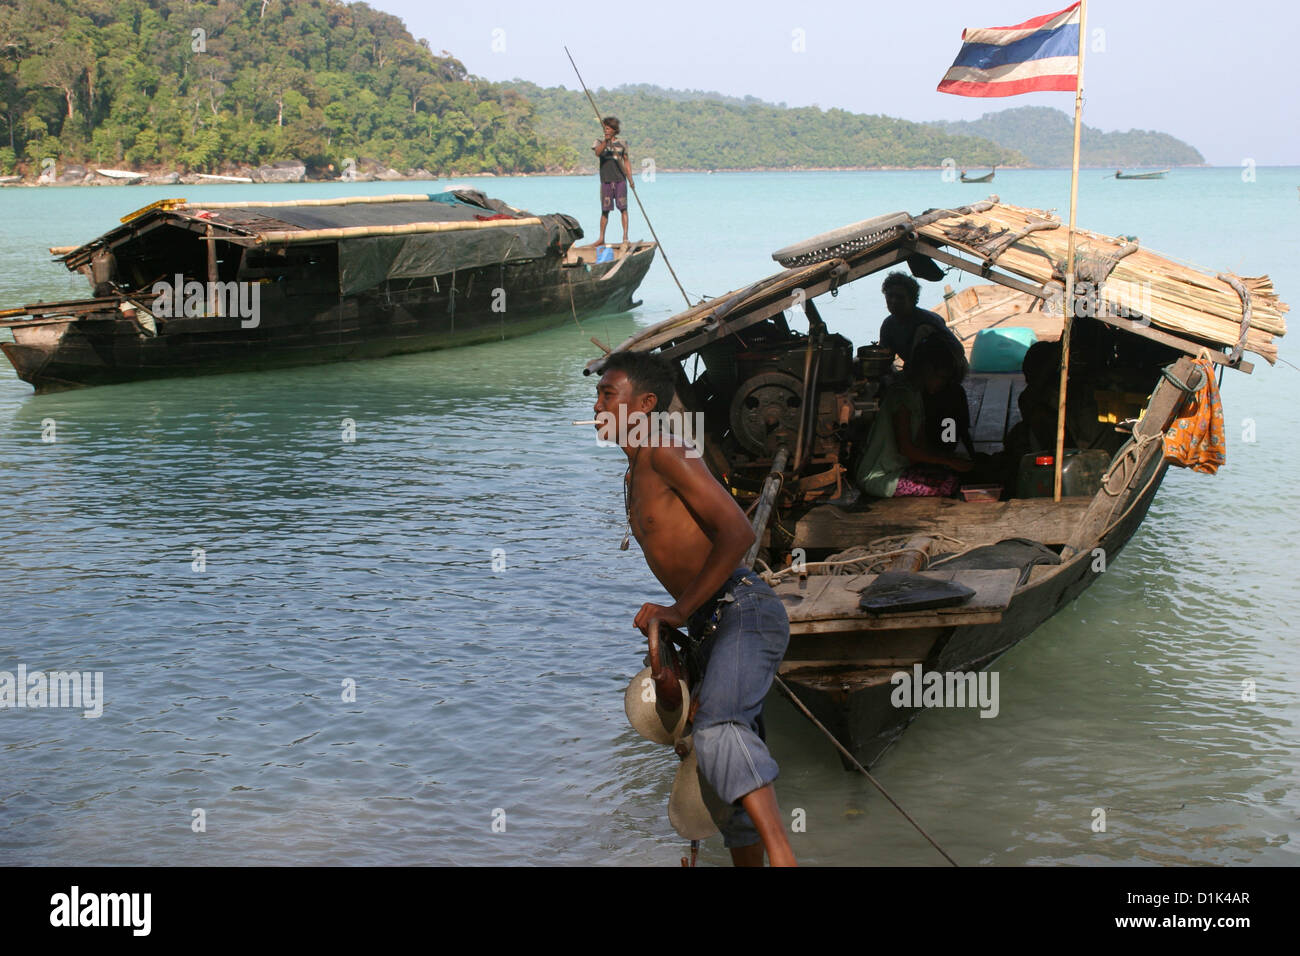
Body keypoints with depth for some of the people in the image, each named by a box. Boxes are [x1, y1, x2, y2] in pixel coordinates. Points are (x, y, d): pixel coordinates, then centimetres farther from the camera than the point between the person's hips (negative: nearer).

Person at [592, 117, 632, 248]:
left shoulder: (621, 144, 10)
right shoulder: (599, 142, 7)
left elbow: (626, 161, 14)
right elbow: (597, 152, -14)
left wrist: (630, 178, 5)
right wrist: (605, 142, -31)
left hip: (620, 180, 0)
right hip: (606, 180, 0)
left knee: (623, 208, -6)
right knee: (605, 210, 3)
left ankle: (625, 237, -6)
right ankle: (601, 238, 10)